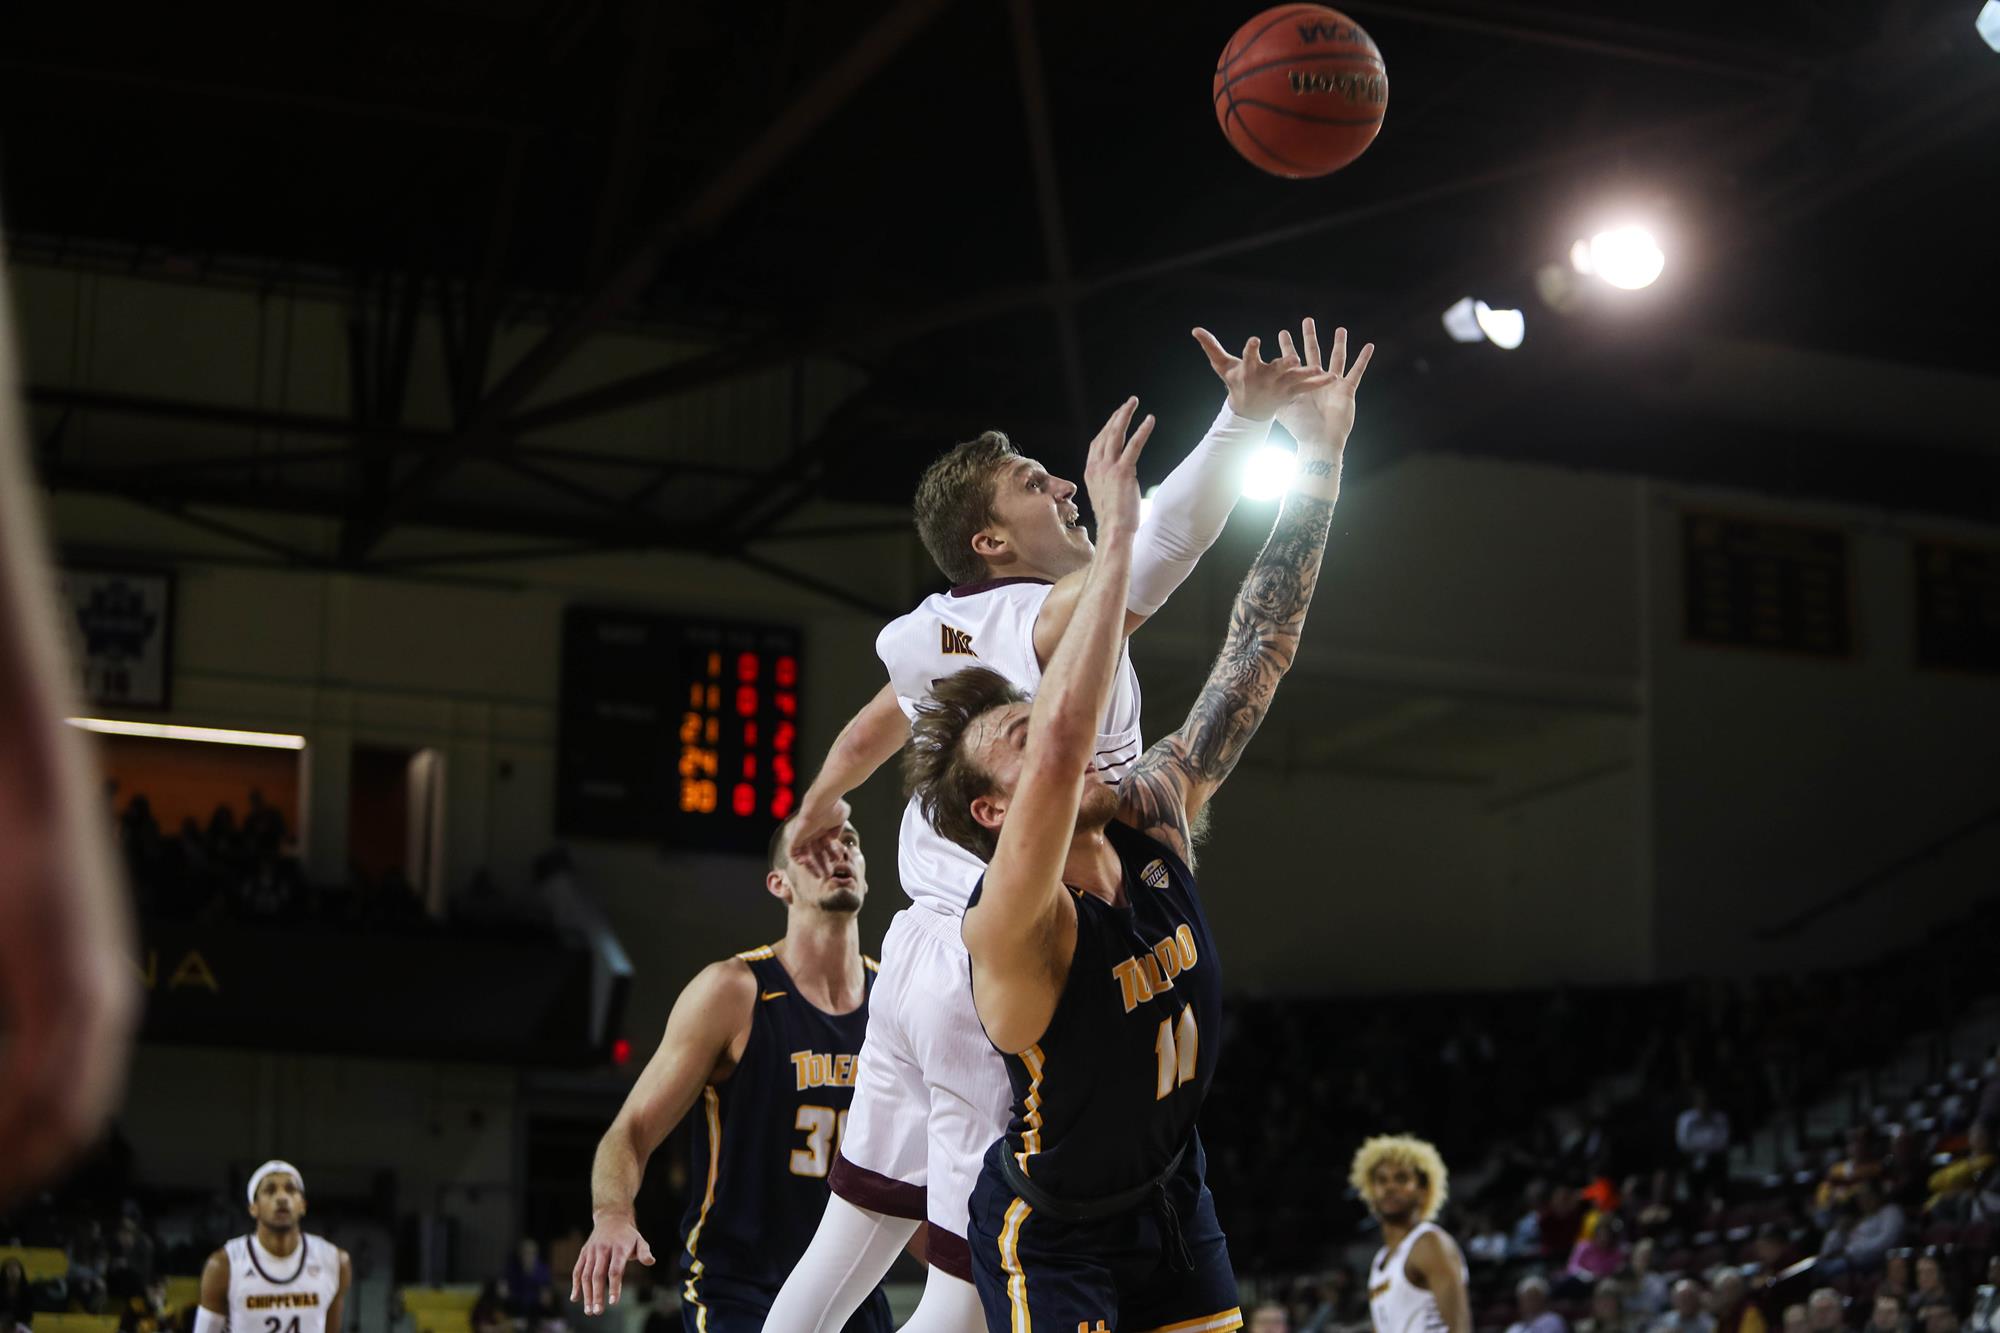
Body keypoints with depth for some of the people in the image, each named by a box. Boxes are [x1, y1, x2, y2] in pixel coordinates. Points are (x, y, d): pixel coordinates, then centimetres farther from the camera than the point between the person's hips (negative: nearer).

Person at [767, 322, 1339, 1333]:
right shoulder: (1056, 623, -14)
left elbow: (869, 730, 29)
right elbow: (1167, 539, -34)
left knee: (856, 1234, 18)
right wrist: (1245, 418, -40)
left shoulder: (933, 632, 10)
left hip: (921, 947, 9)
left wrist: (815, 811, 48)